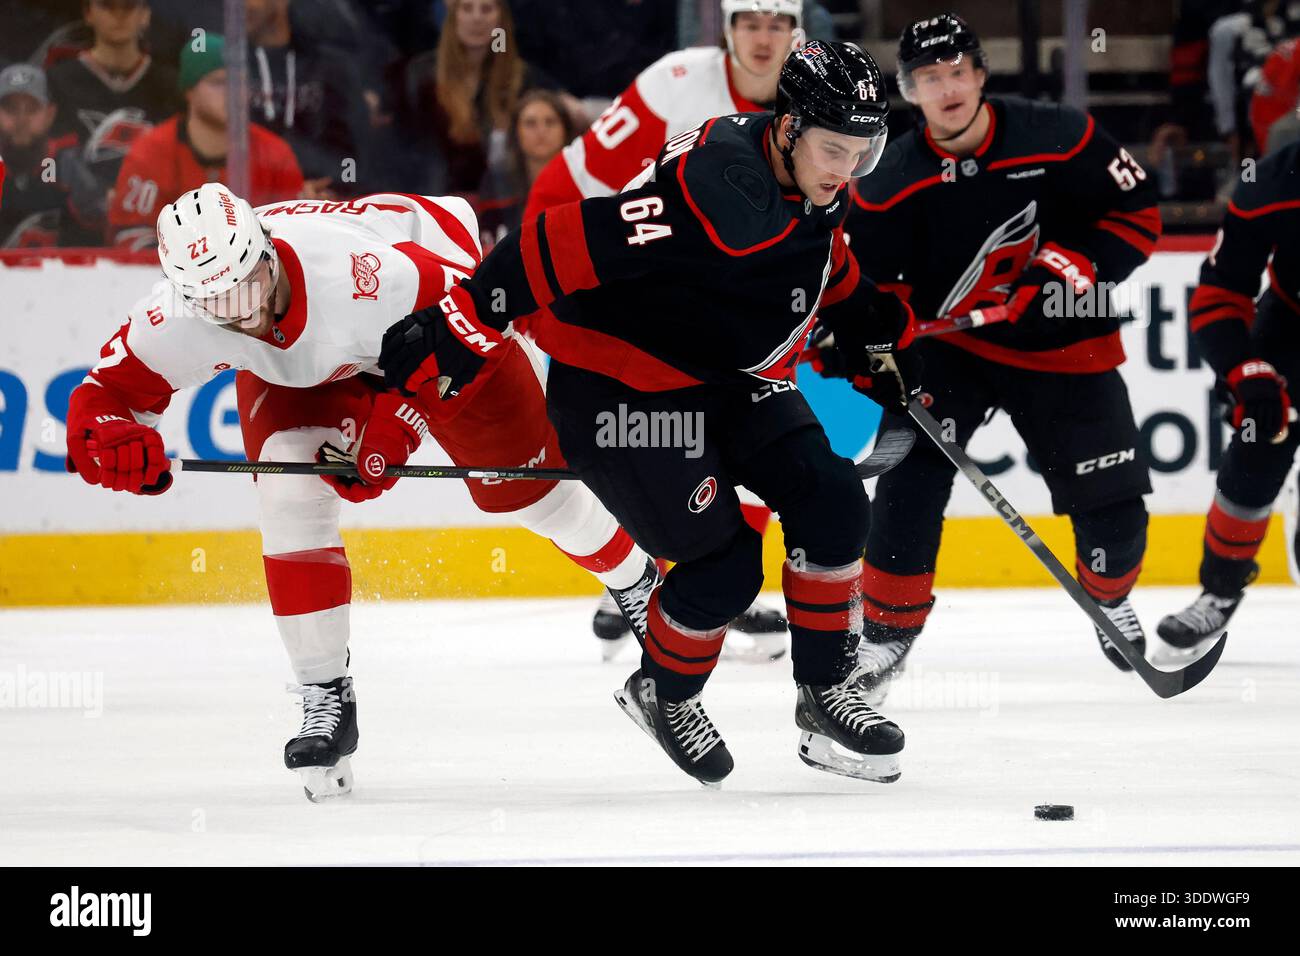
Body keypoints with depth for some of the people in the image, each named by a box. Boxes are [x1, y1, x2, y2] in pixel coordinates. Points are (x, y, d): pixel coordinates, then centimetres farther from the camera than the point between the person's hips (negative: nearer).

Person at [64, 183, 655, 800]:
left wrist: (399, 421, -34)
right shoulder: (175, 322, -35)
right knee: (290, 492, -22)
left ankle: (636, 580, 39)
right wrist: (111, 437, -49)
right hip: (292, 368, 2)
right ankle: (324, 698, -10)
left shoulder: (360, 270, -46)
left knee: (523, 479, 7)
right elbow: (107, 391, -24)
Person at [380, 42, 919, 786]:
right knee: (723, 565, -7)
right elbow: (565, 245, -35)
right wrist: (459, 333, -35)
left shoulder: (811, 177, -3)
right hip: (618, 387, -9)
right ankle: (665, 695, 22)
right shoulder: (716, 189, -33)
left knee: (832, 502, -3)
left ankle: (827, 696, 9)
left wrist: (873, 327, 19)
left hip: (729, 376, 9)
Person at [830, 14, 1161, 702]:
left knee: (1113, 504, 0)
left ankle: (1110, 597, 34)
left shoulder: (1060, 140, -17)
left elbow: (1138, 214, -9)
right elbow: (867, 282, -3)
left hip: (1063, 347, 0)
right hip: (949, 344, 0)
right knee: (909, 483, -18)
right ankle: (886, 630, -3)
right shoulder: (891, 183, -12)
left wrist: (1073, 264, -22)